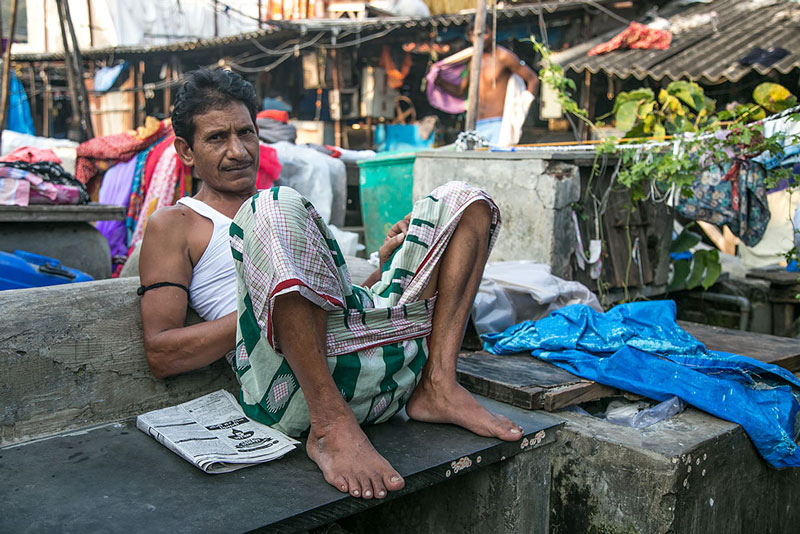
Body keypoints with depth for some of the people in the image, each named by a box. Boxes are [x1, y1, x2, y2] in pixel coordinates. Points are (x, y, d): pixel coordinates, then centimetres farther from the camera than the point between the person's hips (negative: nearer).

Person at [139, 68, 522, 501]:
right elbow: (161, 355, 2)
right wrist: (267, 308, -8)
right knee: (277, 206, -29)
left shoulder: (292, 216, 33)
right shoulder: (174, 225, 15)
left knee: (461, 201, 10)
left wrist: (386, 269, 10)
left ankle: (437, 387, -7)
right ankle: (330, 427, -26)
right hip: (291, 384, -6)